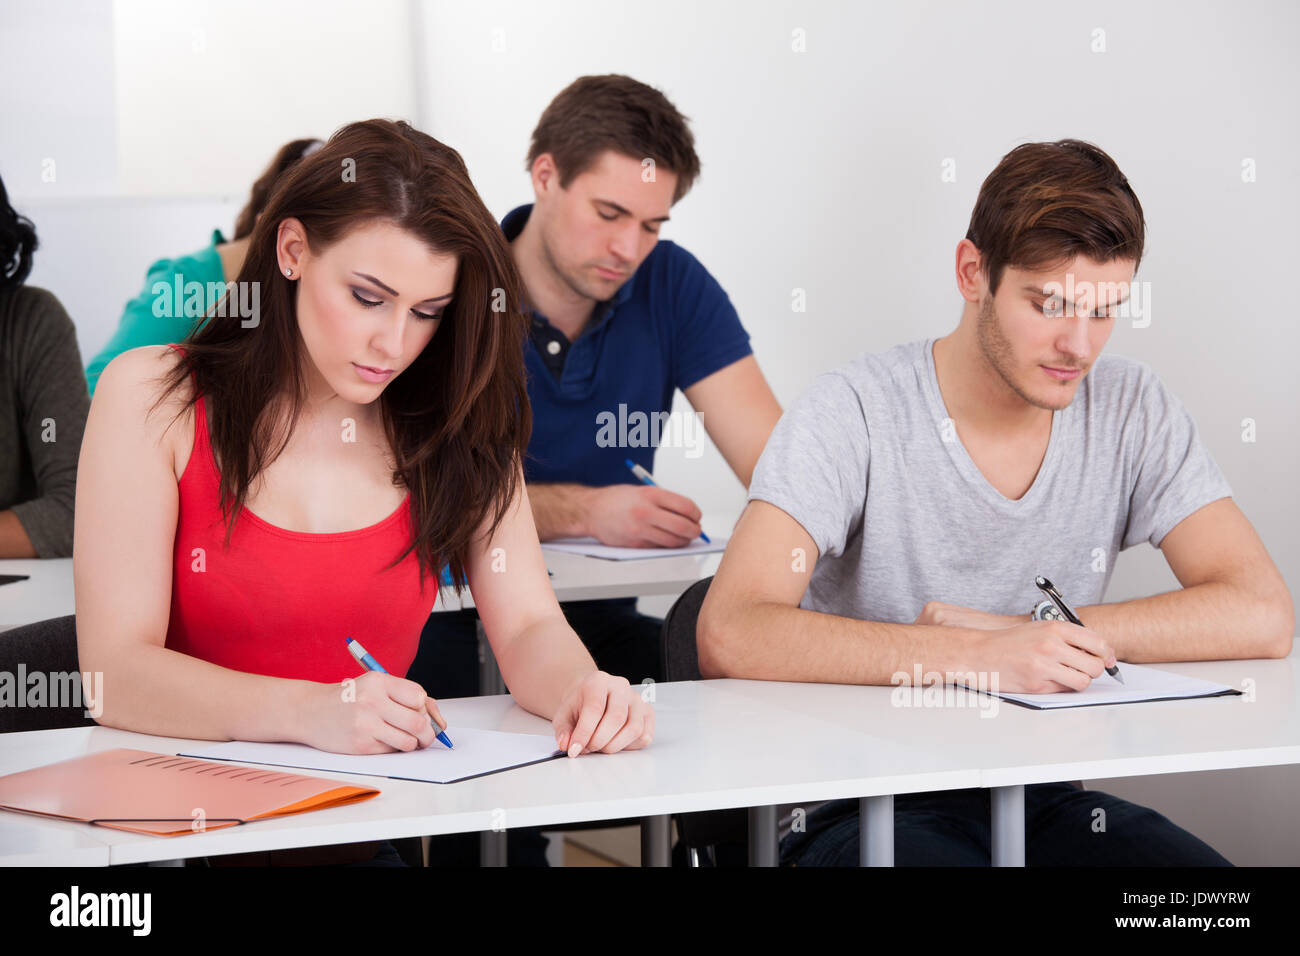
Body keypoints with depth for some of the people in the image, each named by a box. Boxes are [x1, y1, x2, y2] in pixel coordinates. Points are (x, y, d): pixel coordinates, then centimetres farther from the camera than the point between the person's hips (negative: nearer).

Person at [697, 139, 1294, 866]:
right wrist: (972, 654, -33)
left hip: (1044, 800, 5)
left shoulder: (1132, 411, 2)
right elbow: (729, 637, -22)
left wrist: (1021, 636, -14)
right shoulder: (855, 414, -10)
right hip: (861, 806, -4)